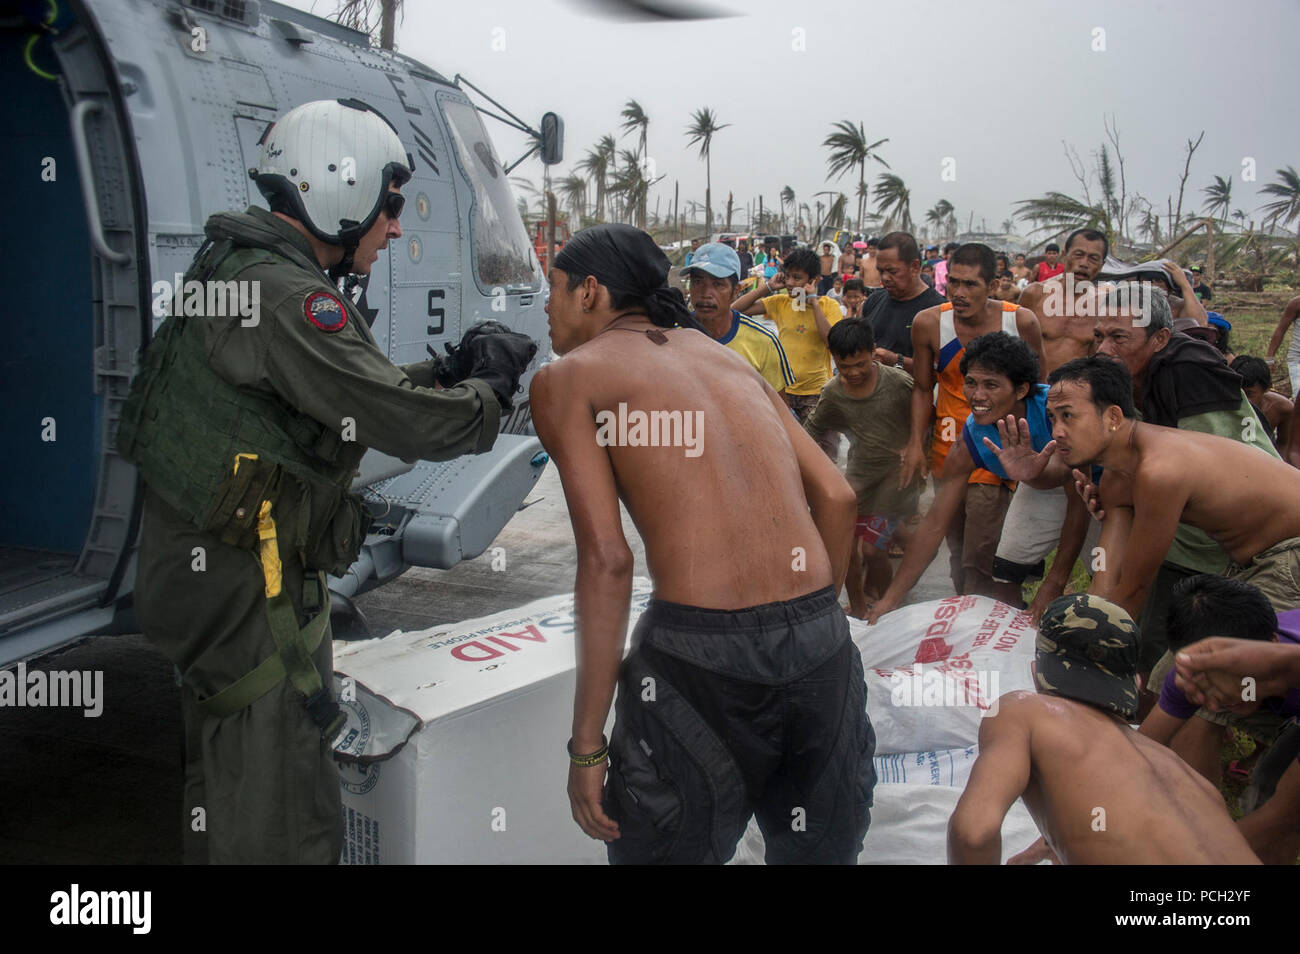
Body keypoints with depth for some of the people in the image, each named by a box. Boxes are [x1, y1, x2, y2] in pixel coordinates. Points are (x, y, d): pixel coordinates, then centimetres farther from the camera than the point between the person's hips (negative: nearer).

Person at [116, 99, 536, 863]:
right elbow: (406, 421, -24)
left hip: (219, 568, 11)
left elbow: (360, 391, 16)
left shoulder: (244, 270, 12)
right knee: (282, 829, 0)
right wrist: (488, 395, -6)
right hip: (244, 590, -11)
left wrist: (454, 370, 6)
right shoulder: (285, 297, -22)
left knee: (235, 787, 25)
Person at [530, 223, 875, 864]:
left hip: (699, 650, -5)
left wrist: (586, 744, -4)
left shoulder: (566, 378, 5)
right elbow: (836, 497, 13)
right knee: (819, 850, 22)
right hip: (820, 638, 6)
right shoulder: (728, 358, 20)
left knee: (667, 847, 15)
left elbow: (605, 560, -7)